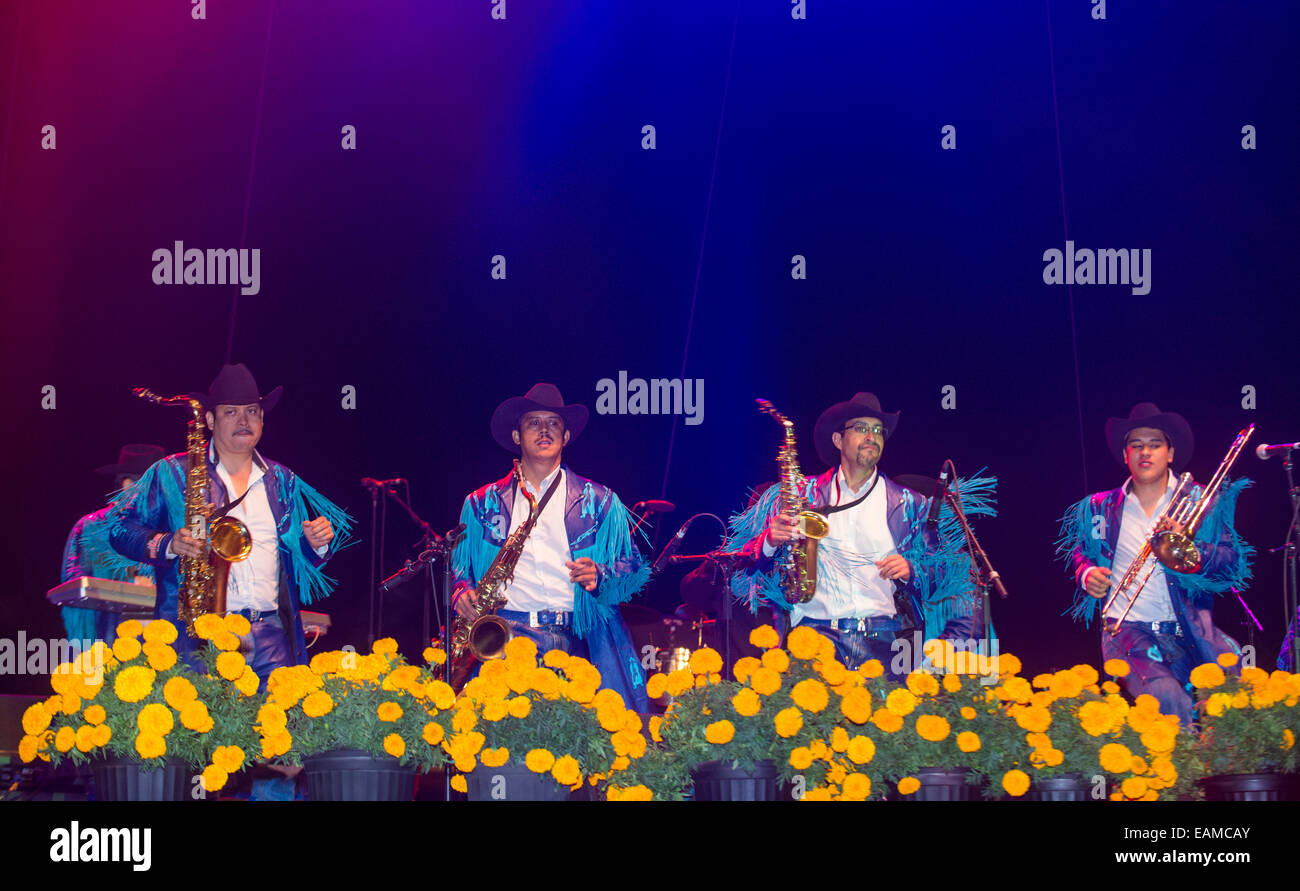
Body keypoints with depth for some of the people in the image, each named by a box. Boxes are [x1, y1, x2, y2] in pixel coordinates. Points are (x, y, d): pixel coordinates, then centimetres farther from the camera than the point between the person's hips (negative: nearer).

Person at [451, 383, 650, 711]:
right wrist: (463, 591, 0)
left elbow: (632, 570, 13)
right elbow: (458, 566, 23)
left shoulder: (600, 502, 16)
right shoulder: (481, 503, 19)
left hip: (577, 638, 0)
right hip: (504, 634, 0)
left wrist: (599, 576, -8)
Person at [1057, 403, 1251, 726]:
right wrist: (1087, 575, 8)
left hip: (1191, 627, 1)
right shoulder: (1100, 508, 16)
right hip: (1127, 628, -1)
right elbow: (1079, 553, 31)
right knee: (1168, 699, -32)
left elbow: (1234, 565, 4)